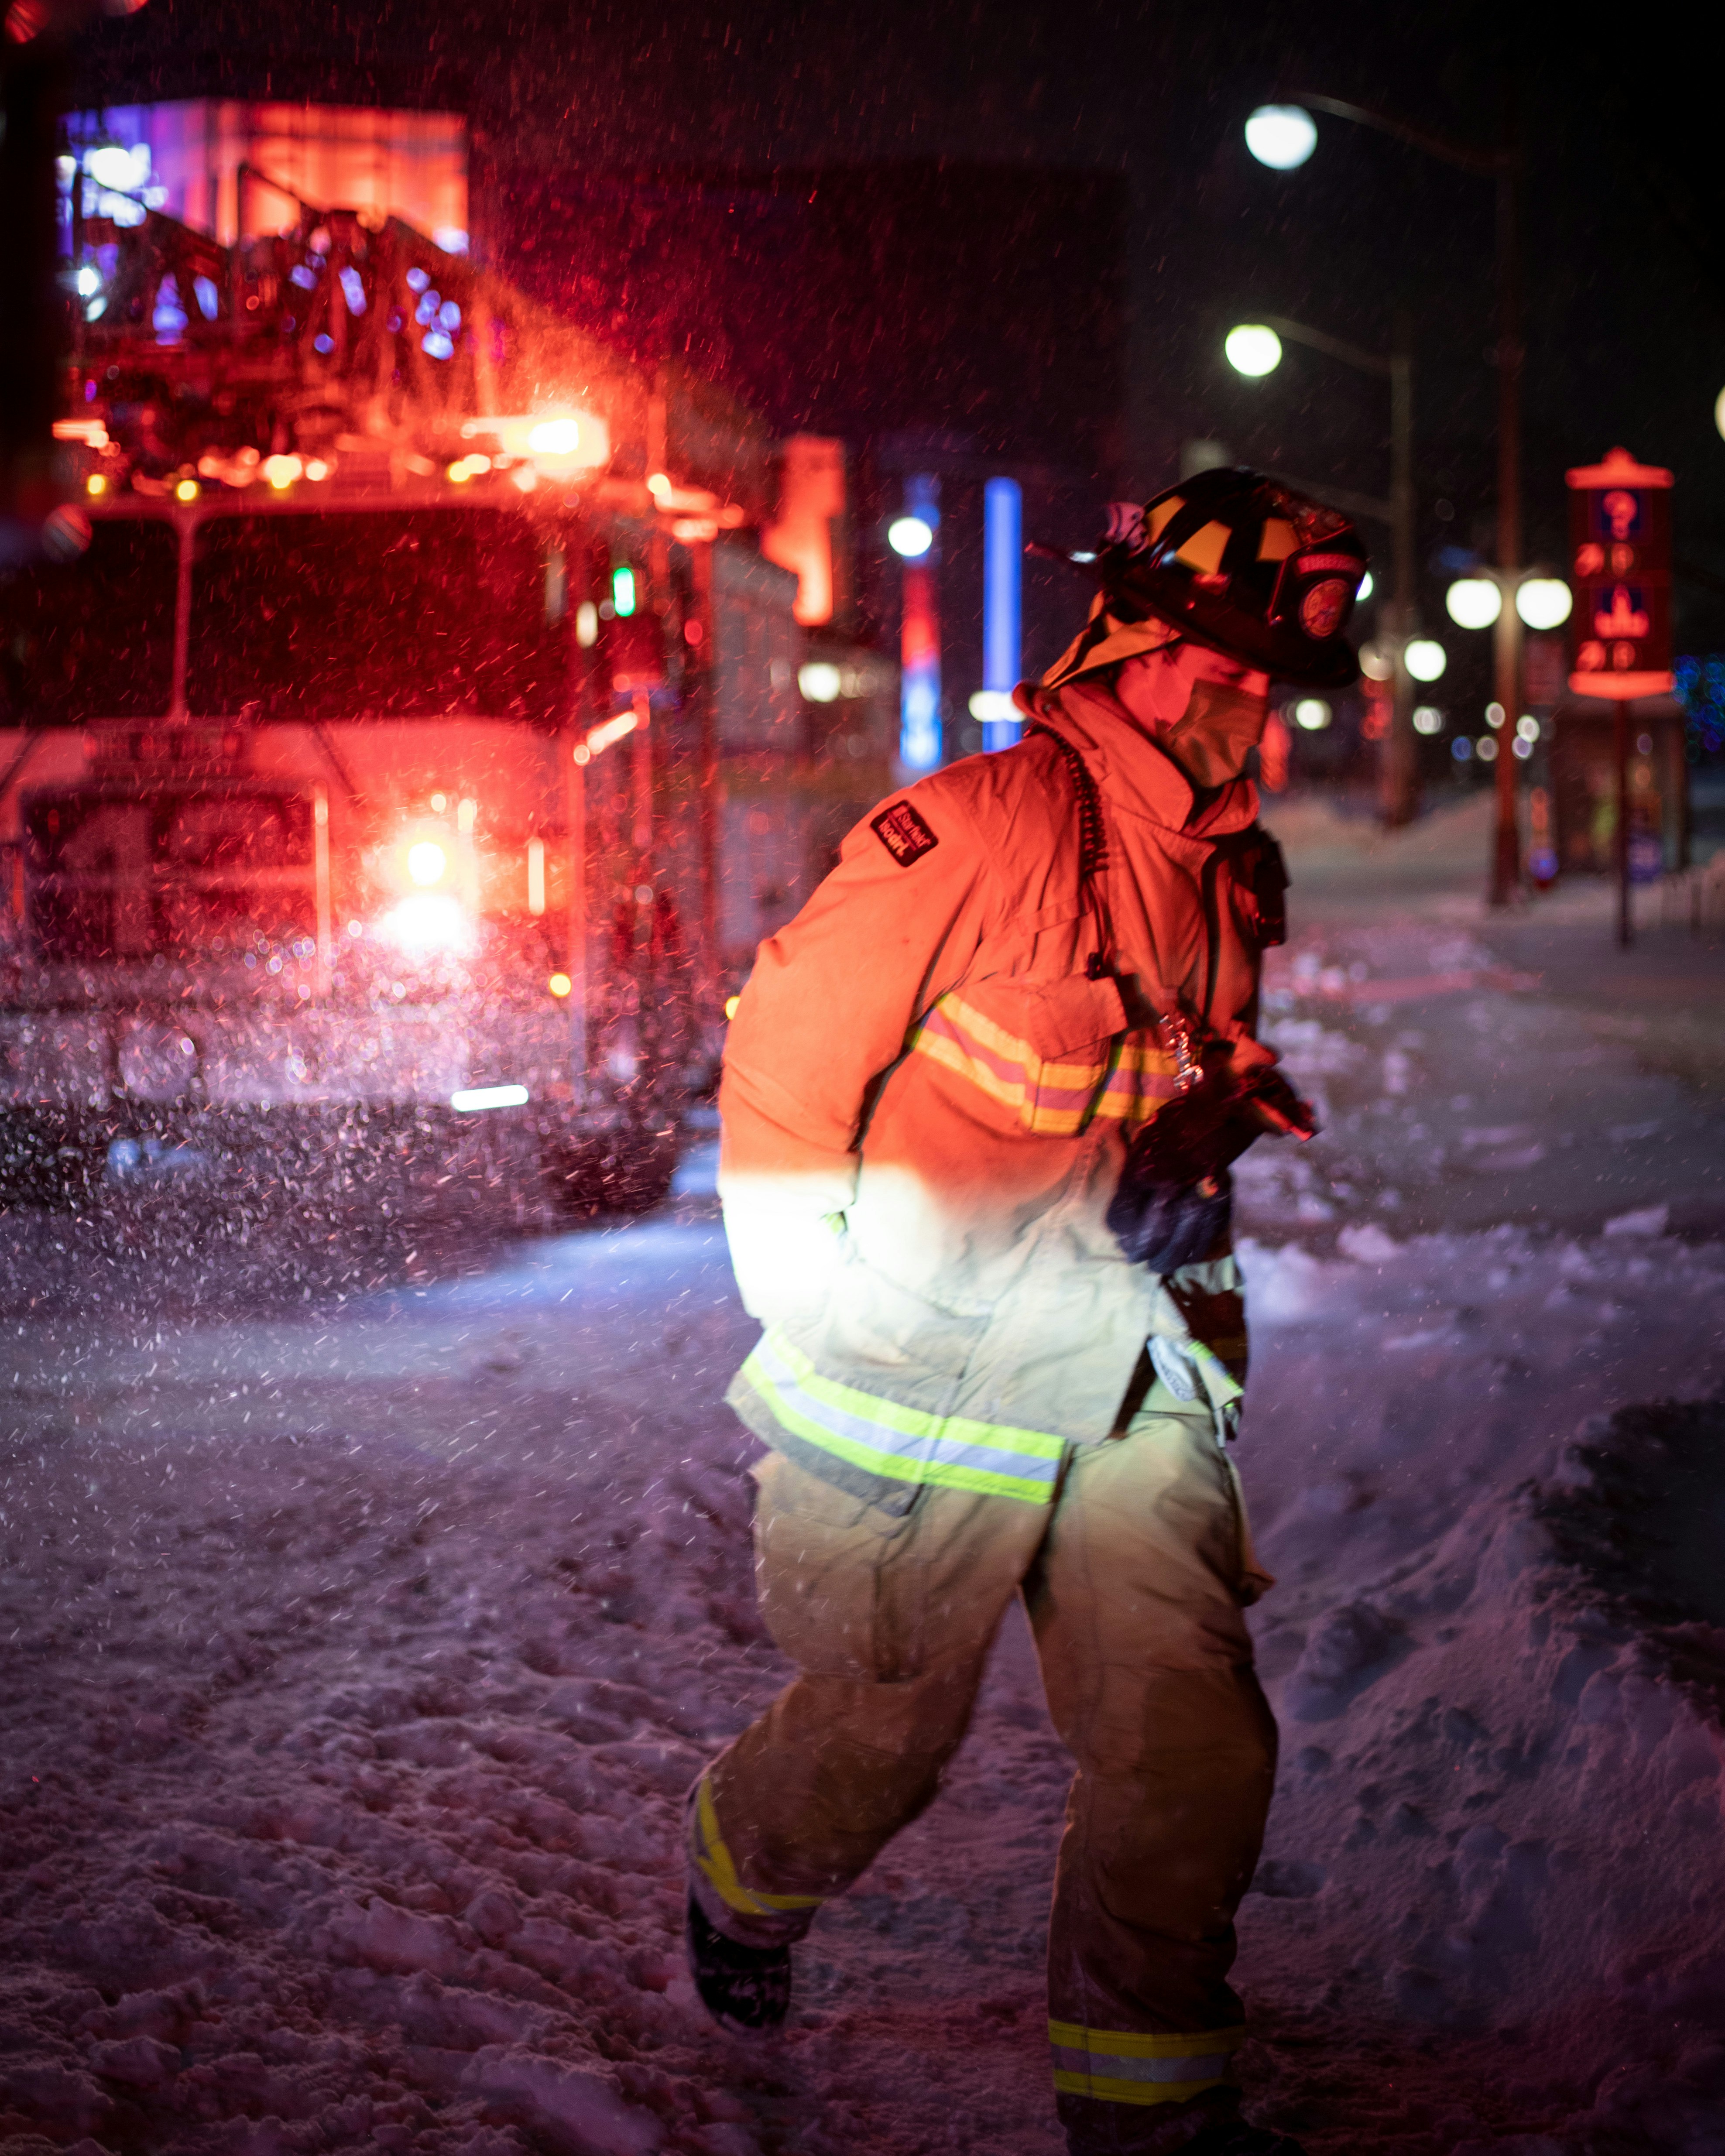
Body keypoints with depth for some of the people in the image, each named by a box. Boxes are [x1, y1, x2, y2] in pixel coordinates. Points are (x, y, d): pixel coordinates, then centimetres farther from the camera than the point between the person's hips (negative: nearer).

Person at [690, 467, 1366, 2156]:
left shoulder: (1232, 875, 7)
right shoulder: (981, 830, -18)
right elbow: (787, 1051, -12)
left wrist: (1195, 1171, 11)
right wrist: (812, 1304, -9)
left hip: (1126, 1378, 6)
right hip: (925, 1379, -6)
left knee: (1194, 1748, -2)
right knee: (883, 1734, 11)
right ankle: (743, 1880, 45)